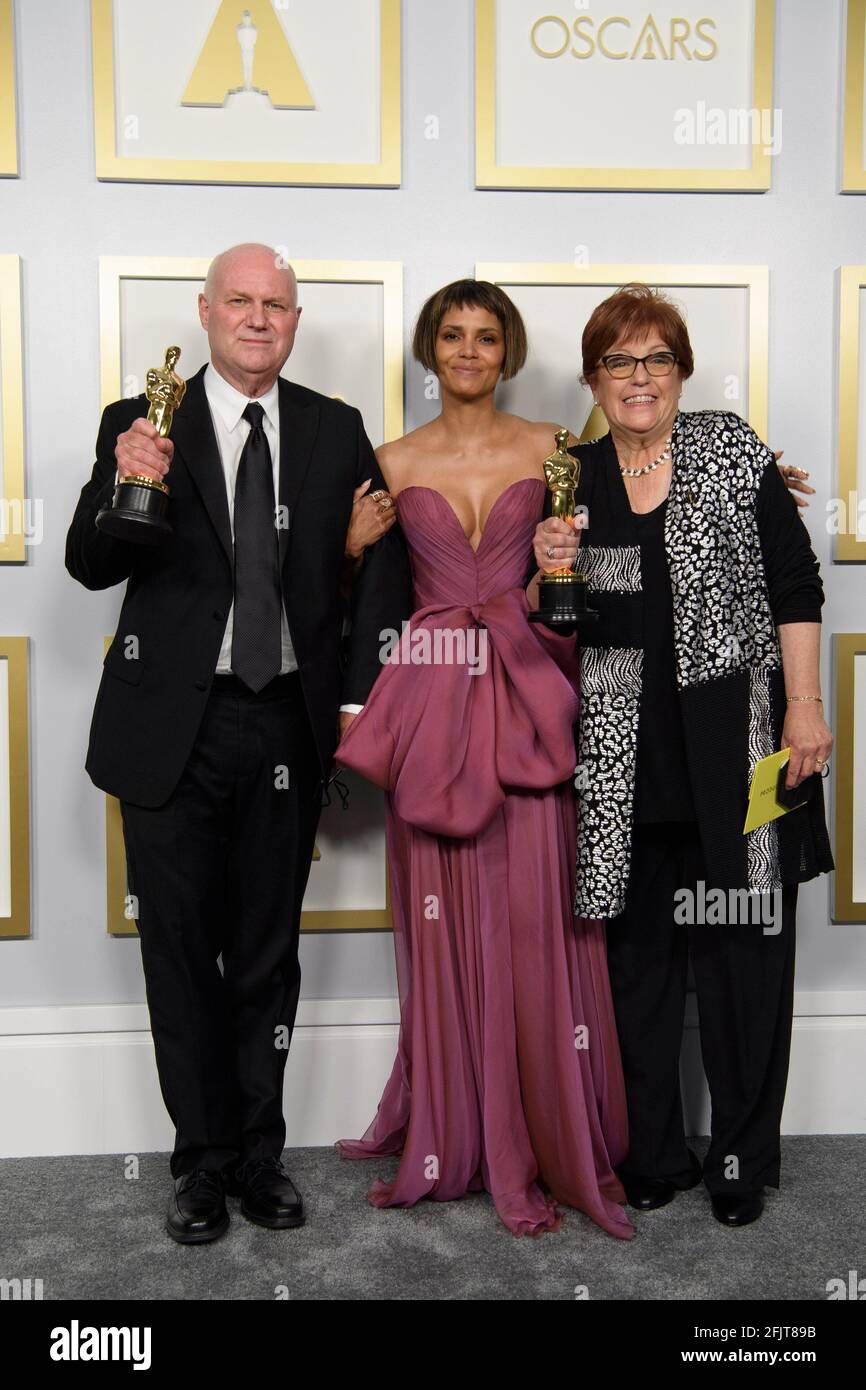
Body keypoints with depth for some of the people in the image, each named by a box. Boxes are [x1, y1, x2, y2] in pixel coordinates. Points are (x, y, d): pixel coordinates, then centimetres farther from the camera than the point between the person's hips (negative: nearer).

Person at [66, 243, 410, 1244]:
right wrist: (128, 488, -25)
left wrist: (365, 701, -4)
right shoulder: (141, 425, 0)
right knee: (180, 946, 7)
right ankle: (204, 1158, 24)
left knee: (268, 947, 13)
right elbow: (90, 566, -4)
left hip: (288, 722, 2)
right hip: (174, 723, -1)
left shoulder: (336, 431, 6)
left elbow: (381, 561, 6)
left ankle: (259, 1150, 29)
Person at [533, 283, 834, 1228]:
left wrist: (804, 706, -7)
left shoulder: (732, 451, 2)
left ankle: (742, 1158, 20)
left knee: (743, 949, 3)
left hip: (738, 743, -2)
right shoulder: (572, 477, 9)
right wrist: (549, 568, -5)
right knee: (637, 953, 9)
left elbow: (794, 586, 0)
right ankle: (653, 1155, 24)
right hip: (624, 758, 3)